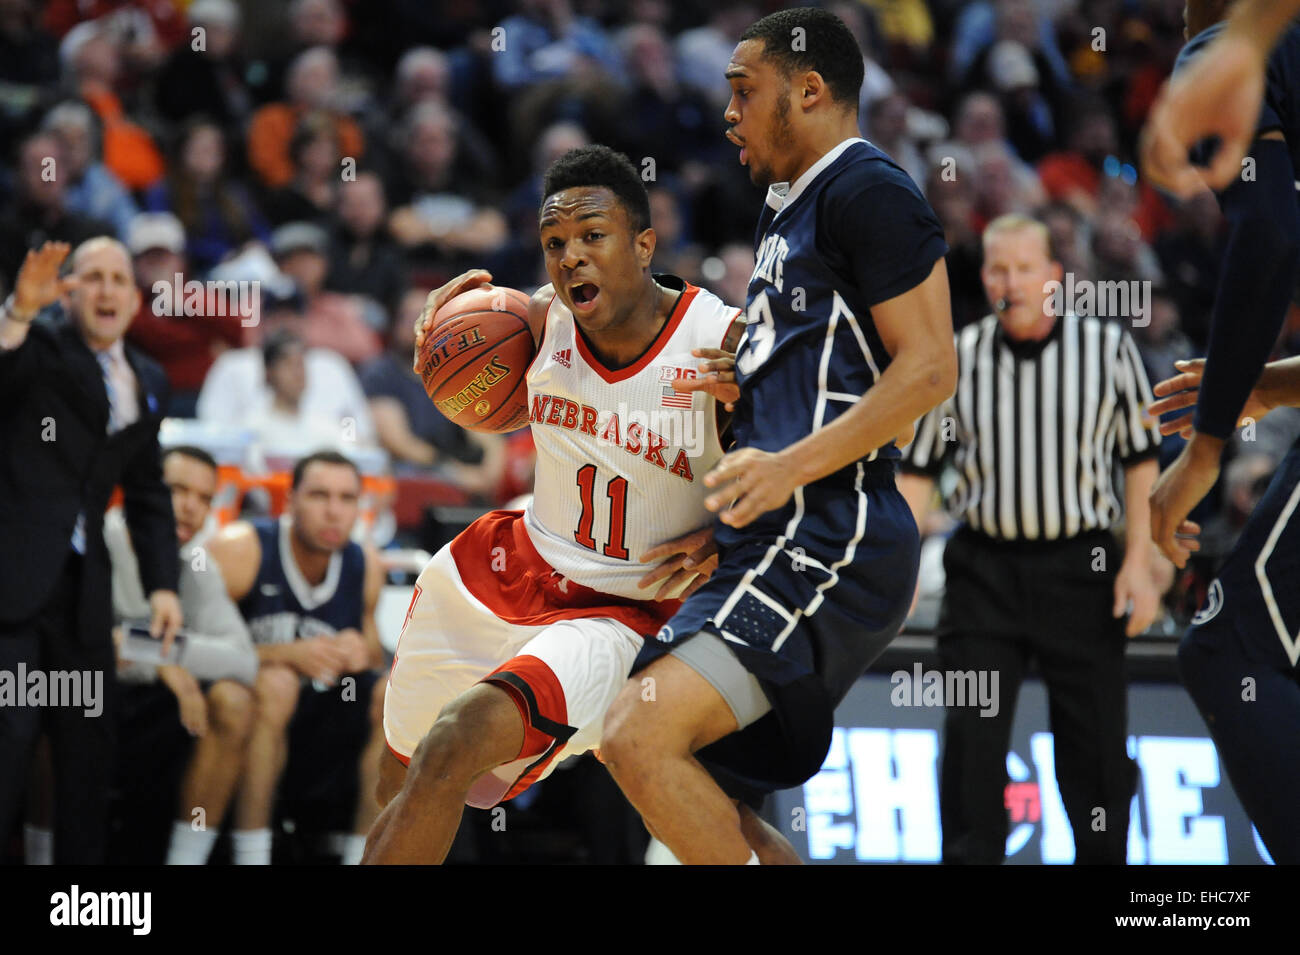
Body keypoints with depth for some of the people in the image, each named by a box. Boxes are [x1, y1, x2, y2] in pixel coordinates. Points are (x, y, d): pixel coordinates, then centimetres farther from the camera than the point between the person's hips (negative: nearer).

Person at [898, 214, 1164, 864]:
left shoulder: (1108, 347, 1)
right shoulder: (956, 358, 4)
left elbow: (1141, 460, 5)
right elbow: (919, 468, 9)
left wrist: (1139, 562, -2)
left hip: (1080, 568, -1)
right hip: (983, 570, 1)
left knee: (1095, 747, 1)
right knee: (971, 739, -6)